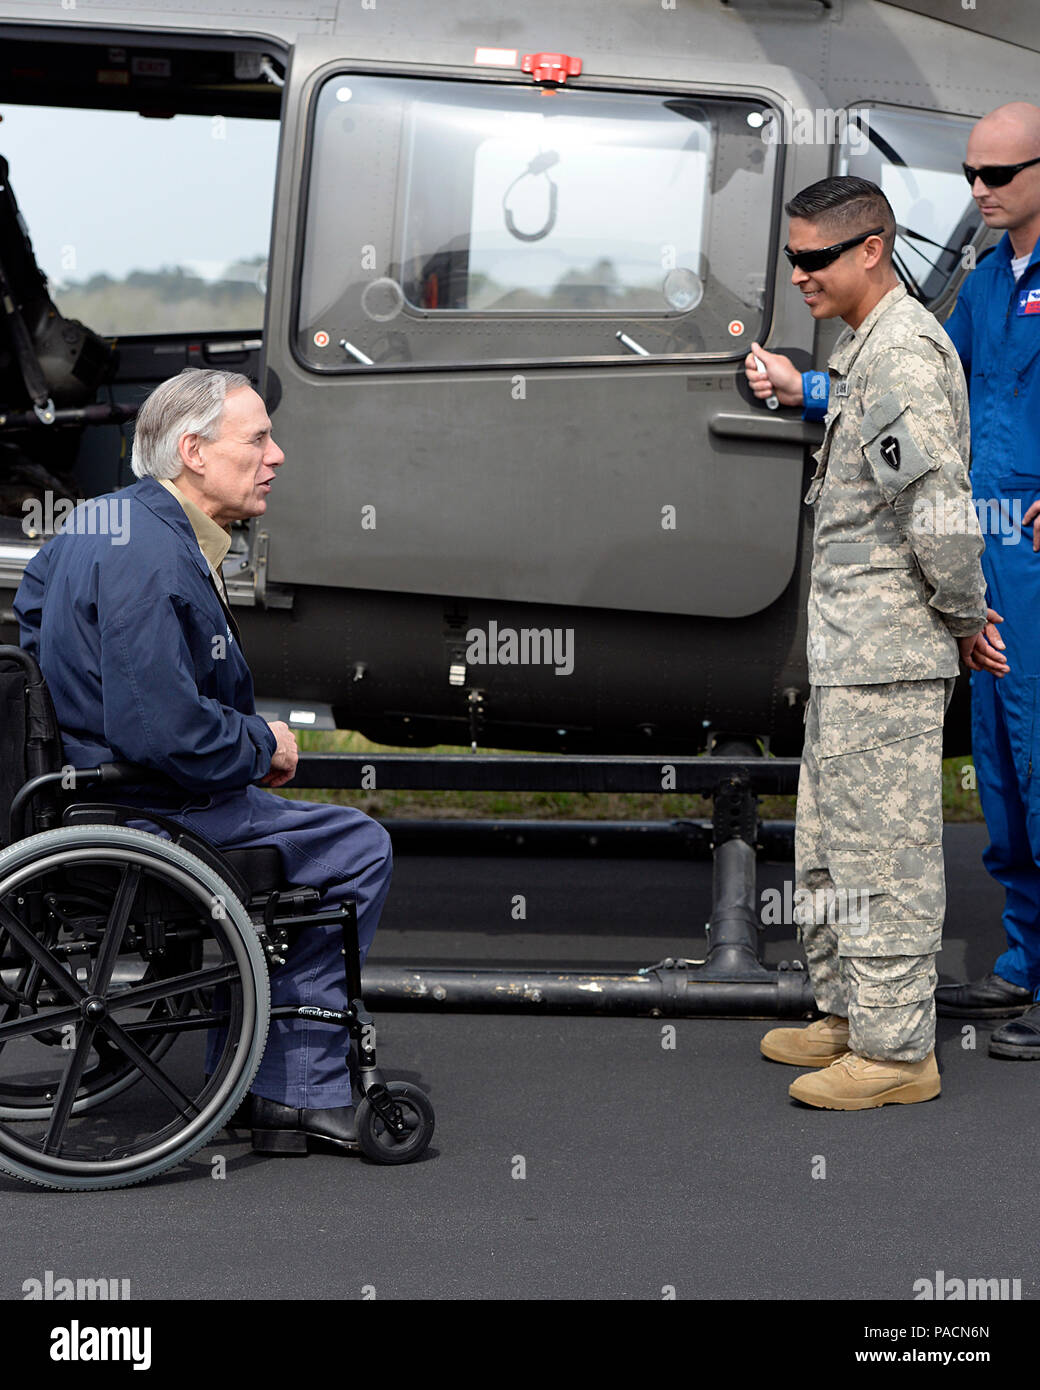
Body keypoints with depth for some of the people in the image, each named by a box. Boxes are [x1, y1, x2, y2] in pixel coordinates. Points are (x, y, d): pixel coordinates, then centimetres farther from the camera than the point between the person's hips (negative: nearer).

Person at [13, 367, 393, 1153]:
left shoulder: (109, 519, 9)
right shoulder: (154, 559, -25)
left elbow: (31, 603, 27)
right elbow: (162, 732, -31)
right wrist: (262, 743, -15)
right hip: (152, 813, -11)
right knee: (360, 851, -3)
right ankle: (300, 1091, 6)